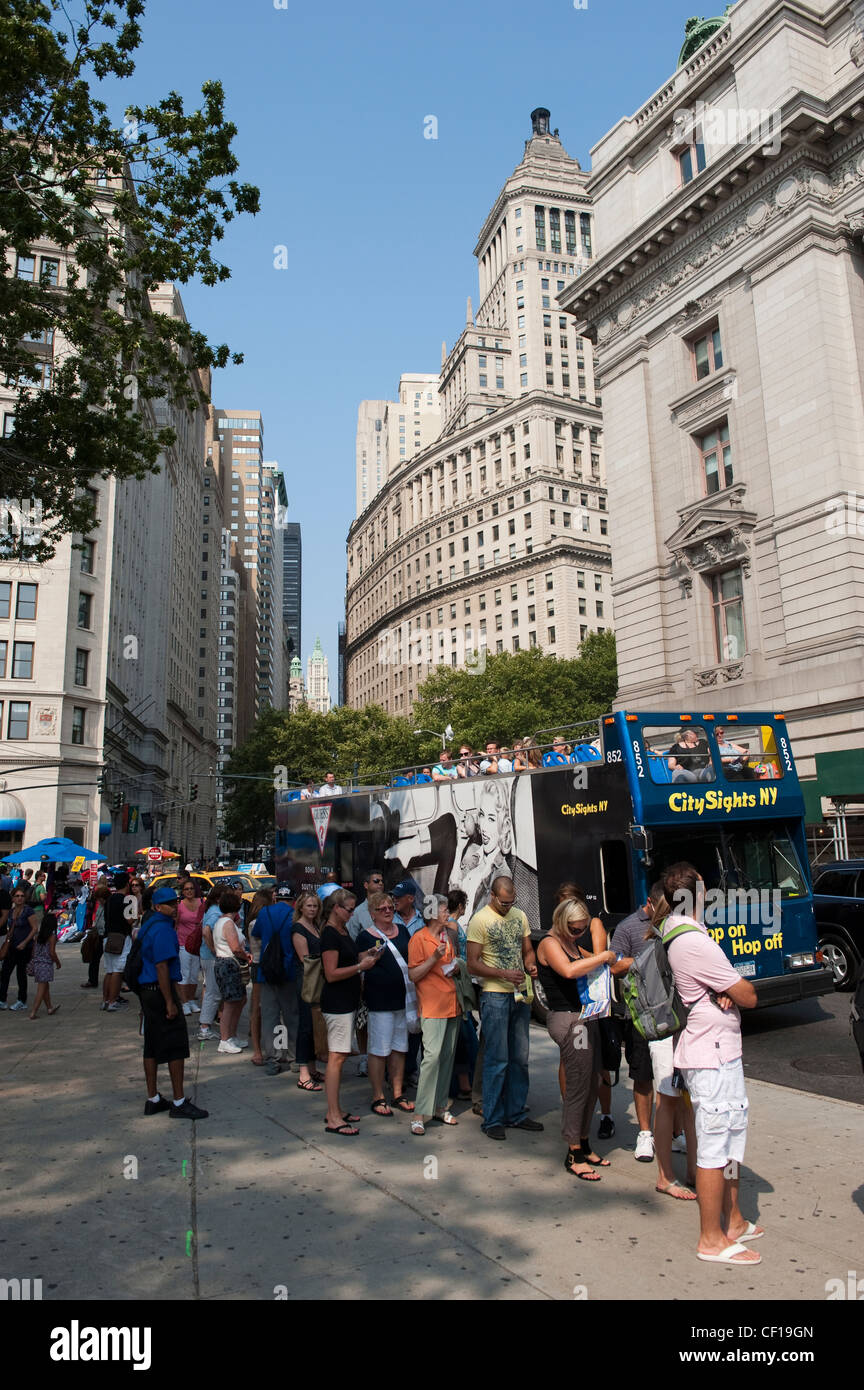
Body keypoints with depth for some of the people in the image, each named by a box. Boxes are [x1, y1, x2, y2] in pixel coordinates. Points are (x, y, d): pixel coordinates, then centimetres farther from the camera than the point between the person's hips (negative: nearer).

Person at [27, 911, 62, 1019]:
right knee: (42, 988, -2)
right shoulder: (52, 936, -11)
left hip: (36, 963, 7)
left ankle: (49, 1008, 30)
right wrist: (58, 962, 1)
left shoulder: (38, 935, 7)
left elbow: (33, 950, 9)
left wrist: (33, 961, 20)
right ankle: (33, 1012, -6)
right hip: (46, 964, -7)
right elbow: (52, 953, -14)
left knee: (46, 986, 19)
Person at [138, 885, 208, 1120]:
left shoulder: (149, 925, 14)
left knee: (152, 1047, 14)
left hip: (147, 992, 10)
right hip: (160, 991, -10)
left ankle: (153, 1099, 22)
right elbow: (162, 966, -22)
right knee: (176, 1046, -3)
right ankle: (179, 1103, 2)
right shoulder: (162, 929, -17)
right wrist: (170, 1002, -21)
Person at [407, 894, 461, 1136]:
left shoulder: (447, 937, 16)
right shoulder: (419, 938, -8)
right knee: (432, 1055, -15)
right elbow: (413, 975, -12)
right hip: (432, 1006, -8)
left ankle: (440, 1107, 17)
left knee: (448, 1056, 8)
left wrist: (455, 967, 9)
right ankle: (420, 1114, -9)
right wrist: (434, 958, -21)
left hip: (452, 1004, 8)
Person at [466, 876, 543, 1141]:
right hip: (495, 996, -6)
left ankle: (516, 1114, 24)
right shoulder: (479, 920, -9)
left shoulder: (519, 916, 10)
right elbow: (473, 964, -11)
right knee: (497, 1059, -2)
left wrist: (531, 966, -4)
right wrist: (504, 974, -21)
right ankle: (493, 1119, 9)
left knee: (520, 1058, 12)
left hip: (520, 994, 6)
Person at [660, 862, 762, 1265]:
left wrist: (725, 990, -7)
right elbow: (748, 997, -18)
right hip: (712, 1054, -10)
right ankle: (712, 1240, 13)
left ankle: (732, 1221, 34)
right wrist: (734, 988, 3)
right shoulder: (694, 942, -26)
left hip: (721, 1051, 10)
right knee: (715, 1144, 1)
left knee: (731, 1135, 21)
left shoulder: (672, 930, 4)